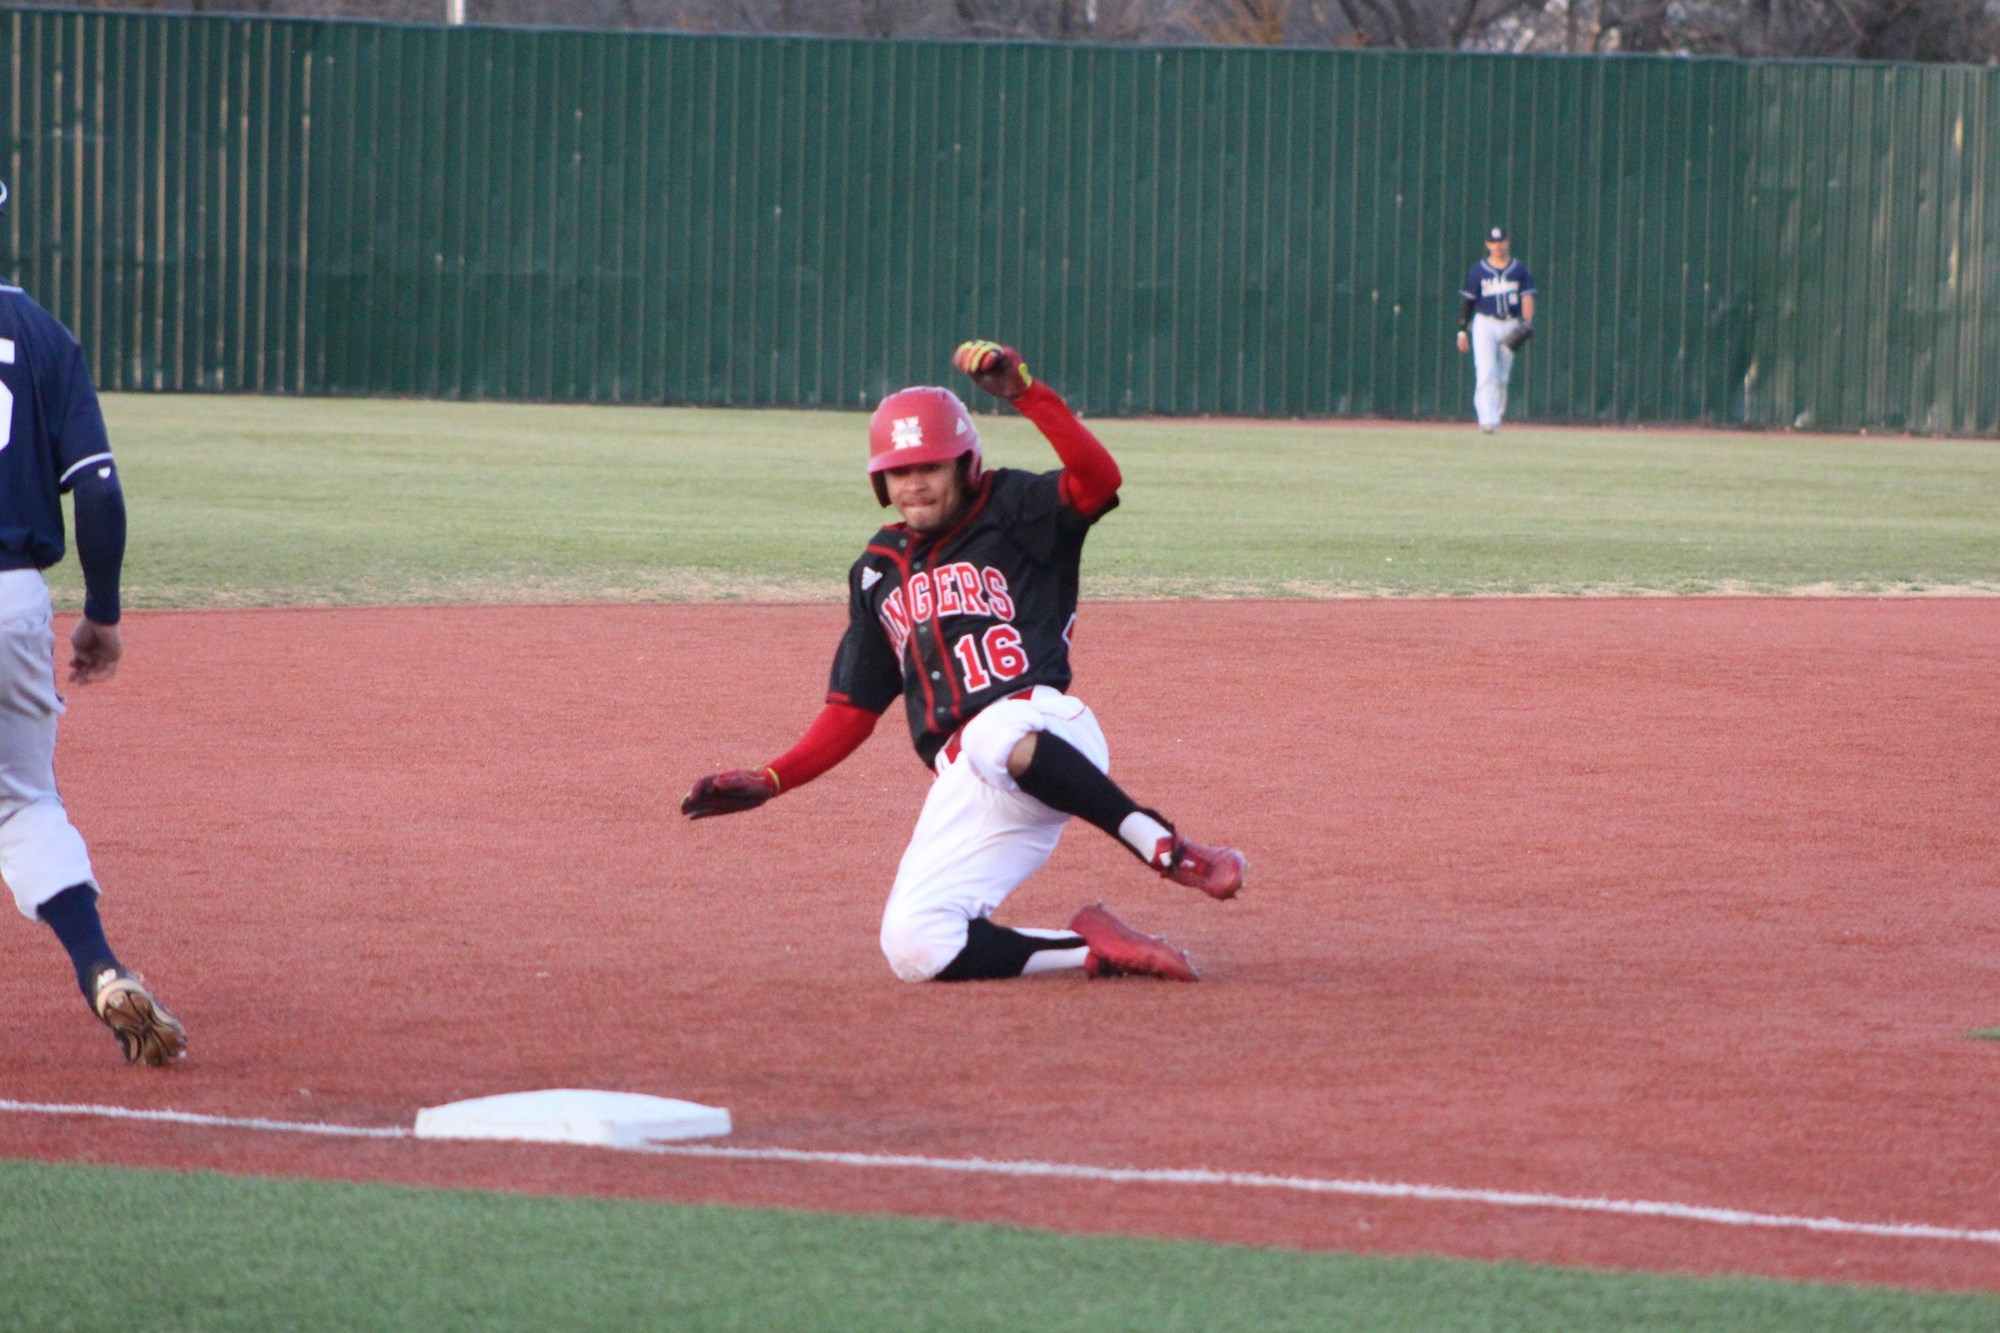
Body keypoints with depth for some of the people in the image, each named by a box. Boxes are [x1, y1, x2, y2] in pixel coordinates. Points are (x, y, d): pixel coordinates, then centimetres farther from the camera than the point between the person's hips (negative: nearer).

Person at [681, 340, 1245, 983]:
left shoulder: (1013, 513, 6)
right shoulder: (877, 571, 21)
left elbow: (1099, 479, -16)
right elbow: (852, 710, 22)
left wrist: (1026, 393, -25)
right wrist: (769, 782, 10)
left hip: (1043, 726, -5)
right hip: (963, 782, 5)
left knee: (996, 739, -44)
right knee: (914, 947, -17)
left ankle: (1169, 850, -33)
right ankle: (1096, 948, -2)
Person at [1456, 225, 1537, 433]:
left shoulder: (1520, 270, 6)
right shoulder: (1478, 271, 4)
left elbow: (1527, 297, 1)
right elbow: (1467, 301, 5)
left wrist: (1527, 322, -14)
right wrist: (1462, 330, 1)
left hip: (1510, 326, 2)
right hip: (1485, 324, -2)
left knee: (1501, 377, 6)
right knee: (1486, 373, -14)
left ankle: (1496, 418, 17)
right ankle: (1487, 419, -22)